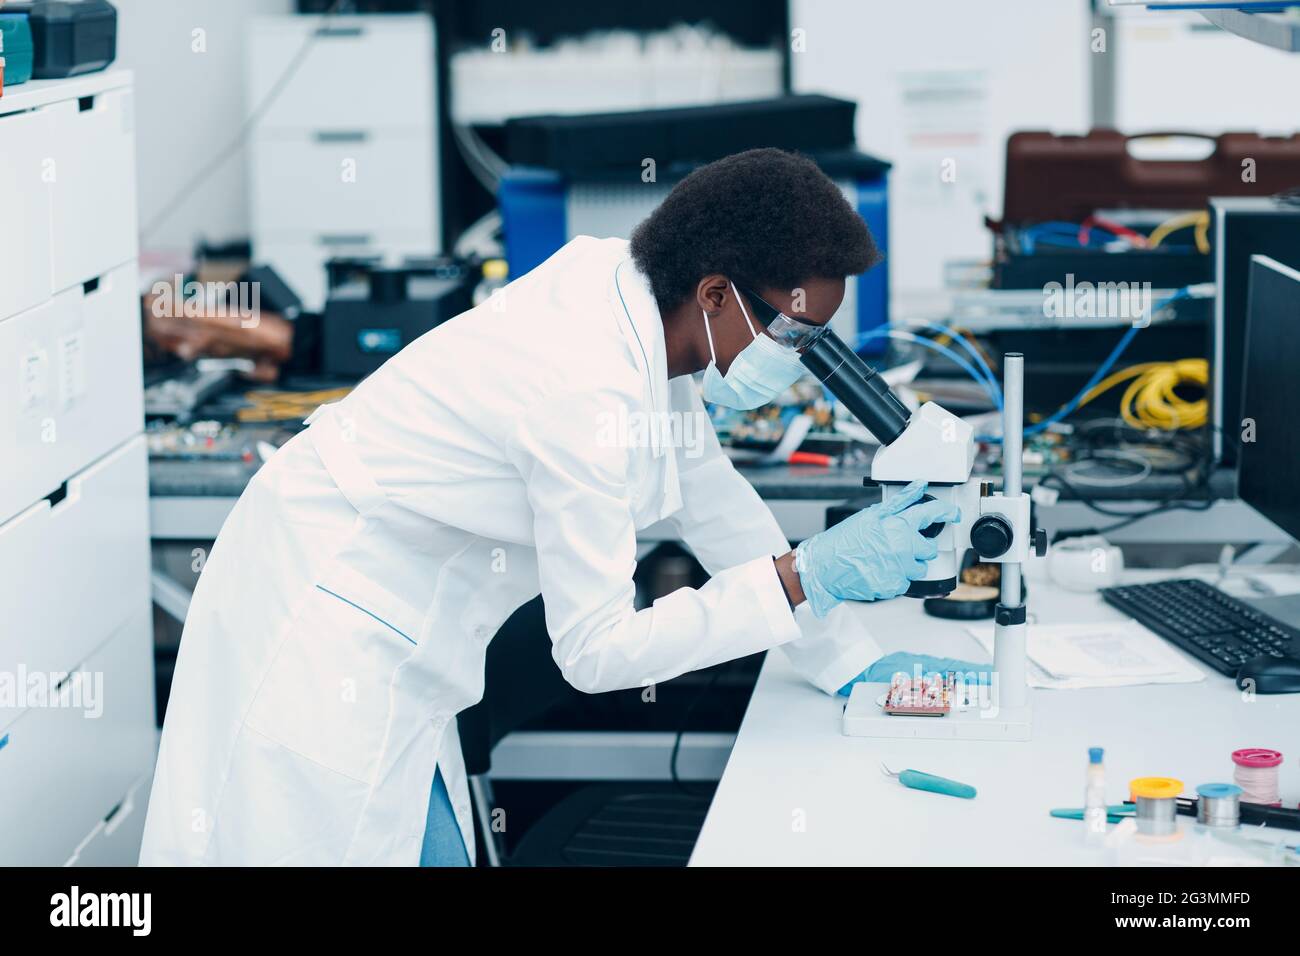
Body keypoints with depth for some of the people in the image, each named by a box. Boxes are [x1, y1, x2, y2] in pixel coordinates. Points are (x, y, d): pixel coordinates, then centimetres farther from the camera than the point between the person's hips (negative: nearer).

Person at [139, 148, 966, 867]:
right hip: (320, 628, -9)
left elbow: (715, 499, 9)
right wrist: (806, 575, -22)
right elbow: (596, 650, -23)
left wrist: (857, 664, 10)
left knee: (434, 849, 10)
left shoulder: (637, 295, -3)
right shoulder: (590, 392, -29)